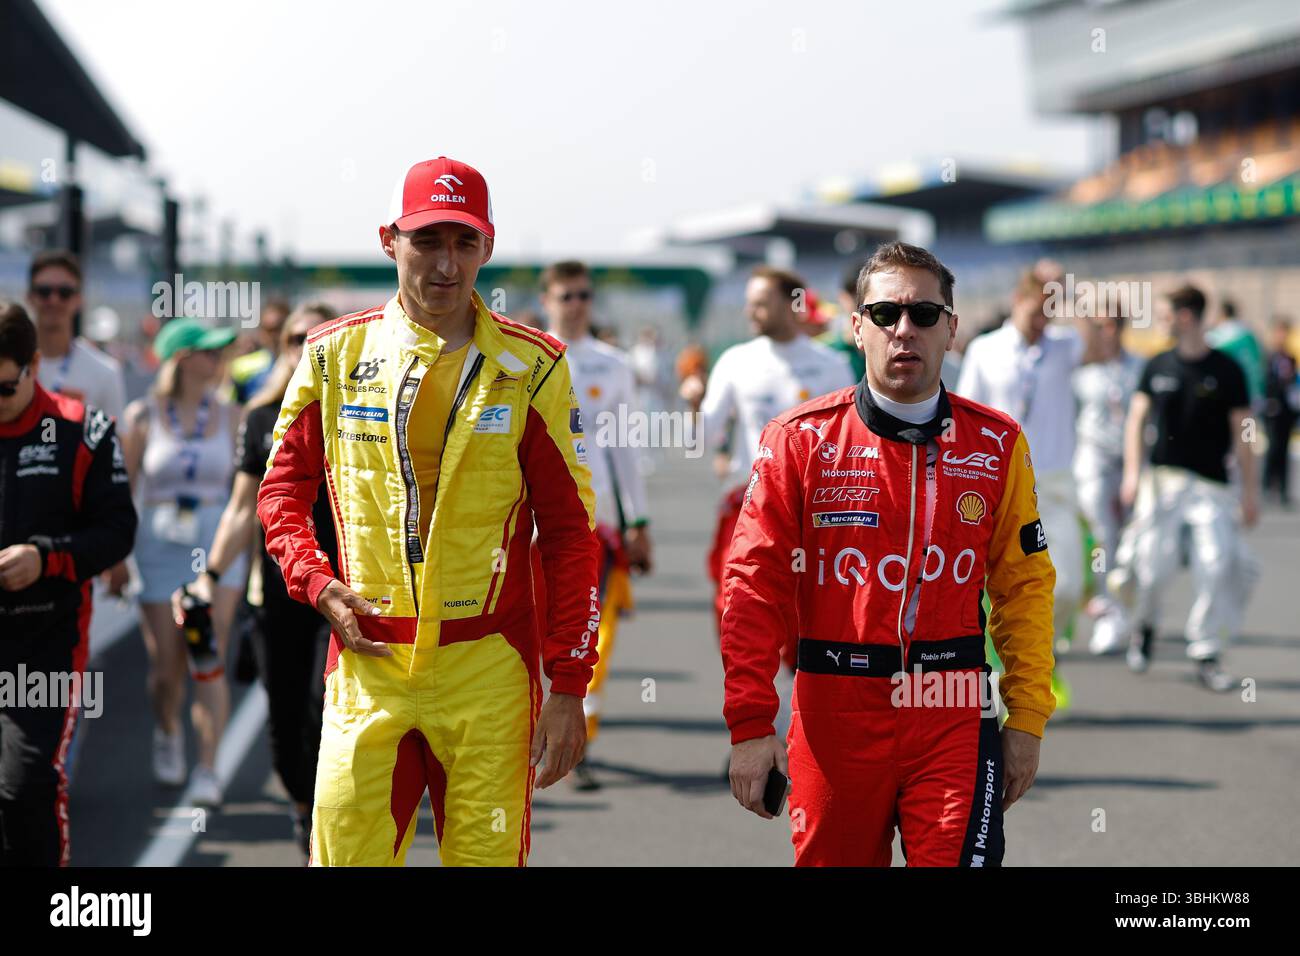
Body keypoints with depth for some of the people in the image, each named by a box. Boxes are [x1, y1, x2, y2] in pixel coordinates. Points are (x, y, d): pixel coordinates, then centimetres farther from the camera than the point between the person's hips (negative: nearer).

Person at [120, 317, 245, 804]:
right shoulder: (143, 415, -1)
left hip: (217, 545, 0)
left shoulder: (229, 415, 4)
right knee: (166, 667, 5)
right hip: (160, 544, 0)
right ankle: (167, 731, 36)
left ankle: (207, 768, -5)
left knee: (208, 661, -10)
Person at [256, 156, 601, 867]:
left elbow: (569, 532, 1)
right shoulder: (335, 355, 6)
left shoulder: (531, 369, 1)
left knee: (487, 854, 2)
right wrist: (318, 586, -3)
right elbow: (284, 487, 15)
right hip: (367, 663, 1)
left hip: (488, 672, -1)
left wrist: (569, 686, -3)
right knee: (345, 852, -2)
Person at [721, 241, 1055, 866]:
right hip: (832, 721, 0)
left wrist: (1027, 719, 2)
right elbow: (755, 585, -2)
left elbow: (1024, 586, 8)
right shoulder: (800, 439, 0)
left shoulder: (997, 445, 5)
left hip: (955, 721, 0)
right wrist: (750, 726, -8)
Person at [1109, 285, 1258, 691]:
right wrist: (1132, 472, -5)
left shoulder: (1227, 371, 0)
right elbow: (1137, 419, 7)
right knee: (1153, 562, -5)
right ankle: (1143, 624, 27)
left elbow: (1241, 433, 2)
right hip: (1162, 480, 2)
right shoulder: (1158, 366, 7)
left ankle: (1207, 655, 0)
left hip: (1211, 485, -2)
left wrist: (1250, 490, 0)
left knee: (1217, 566, -11)